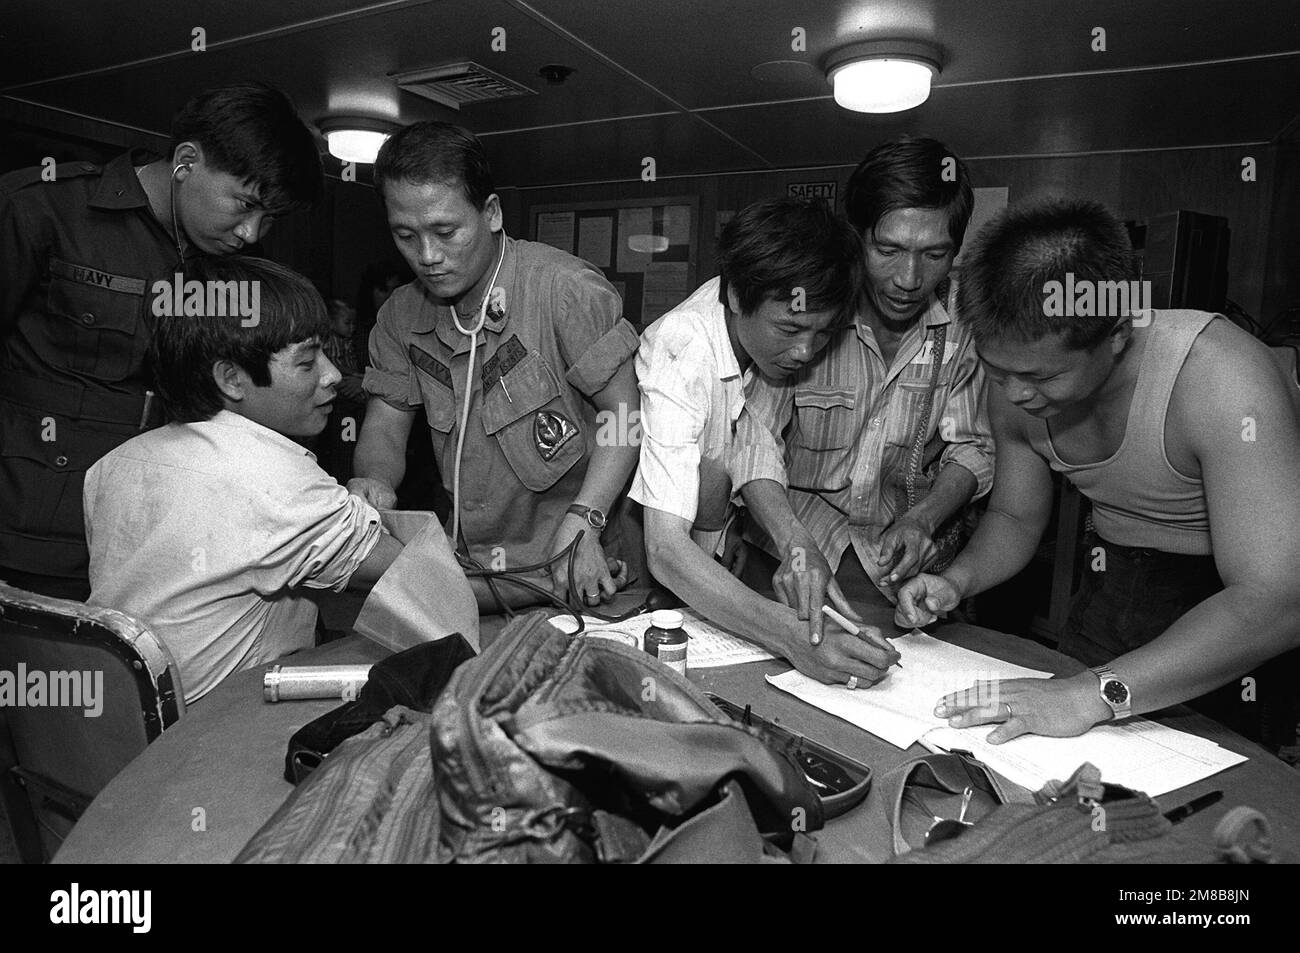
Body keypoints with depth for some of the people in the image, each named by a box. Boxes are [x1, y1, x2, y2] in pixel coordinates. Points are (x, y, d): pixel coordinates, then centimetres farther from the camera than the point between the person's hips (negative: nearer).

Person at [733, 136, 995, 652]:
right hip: (794, 555, -1)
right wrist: (796, 547, -32)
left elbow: (971, 450, 5)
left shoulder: (964, 327, -1)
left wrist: (922, 519, -15)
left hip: (905, 569, 2)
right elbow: (755, 436, -17)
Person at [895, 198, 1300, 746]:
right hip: (1116, 588, 5)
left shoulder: (1218, 374, -31)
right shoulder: (1016, 382, -12)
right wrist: (956, 581, -17)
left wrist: (1095, 694, -44)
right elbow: (1015, 518, 3)